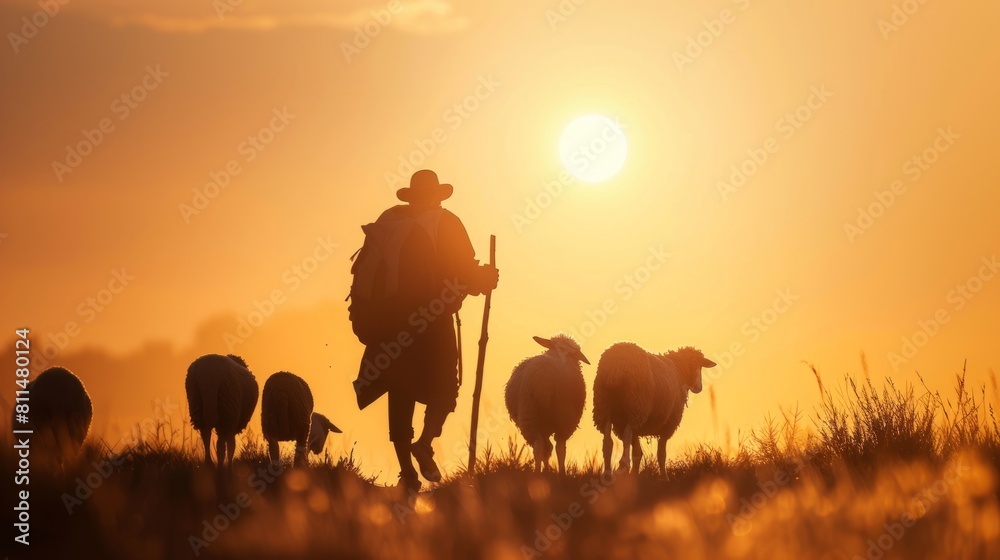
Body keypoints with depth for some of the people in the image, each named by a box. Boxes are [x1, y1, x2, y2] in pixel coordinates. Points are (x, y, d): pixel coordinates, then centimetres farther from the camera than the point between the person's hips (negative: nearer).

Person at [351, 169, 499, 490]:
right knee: (443, 388, 13)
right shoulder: (445, 224, -2)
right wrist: (487, 277, 12)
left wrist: (365, 323, 13)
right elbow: (466, 273, -9)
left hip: (390, 322, 4)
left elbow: (363, 272, 7)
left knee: (399, 396, 9)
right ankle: (424, 445, -10)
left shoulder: (386, 221, 9)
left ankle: (408, 473, 7)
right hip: (432, 322, -4)